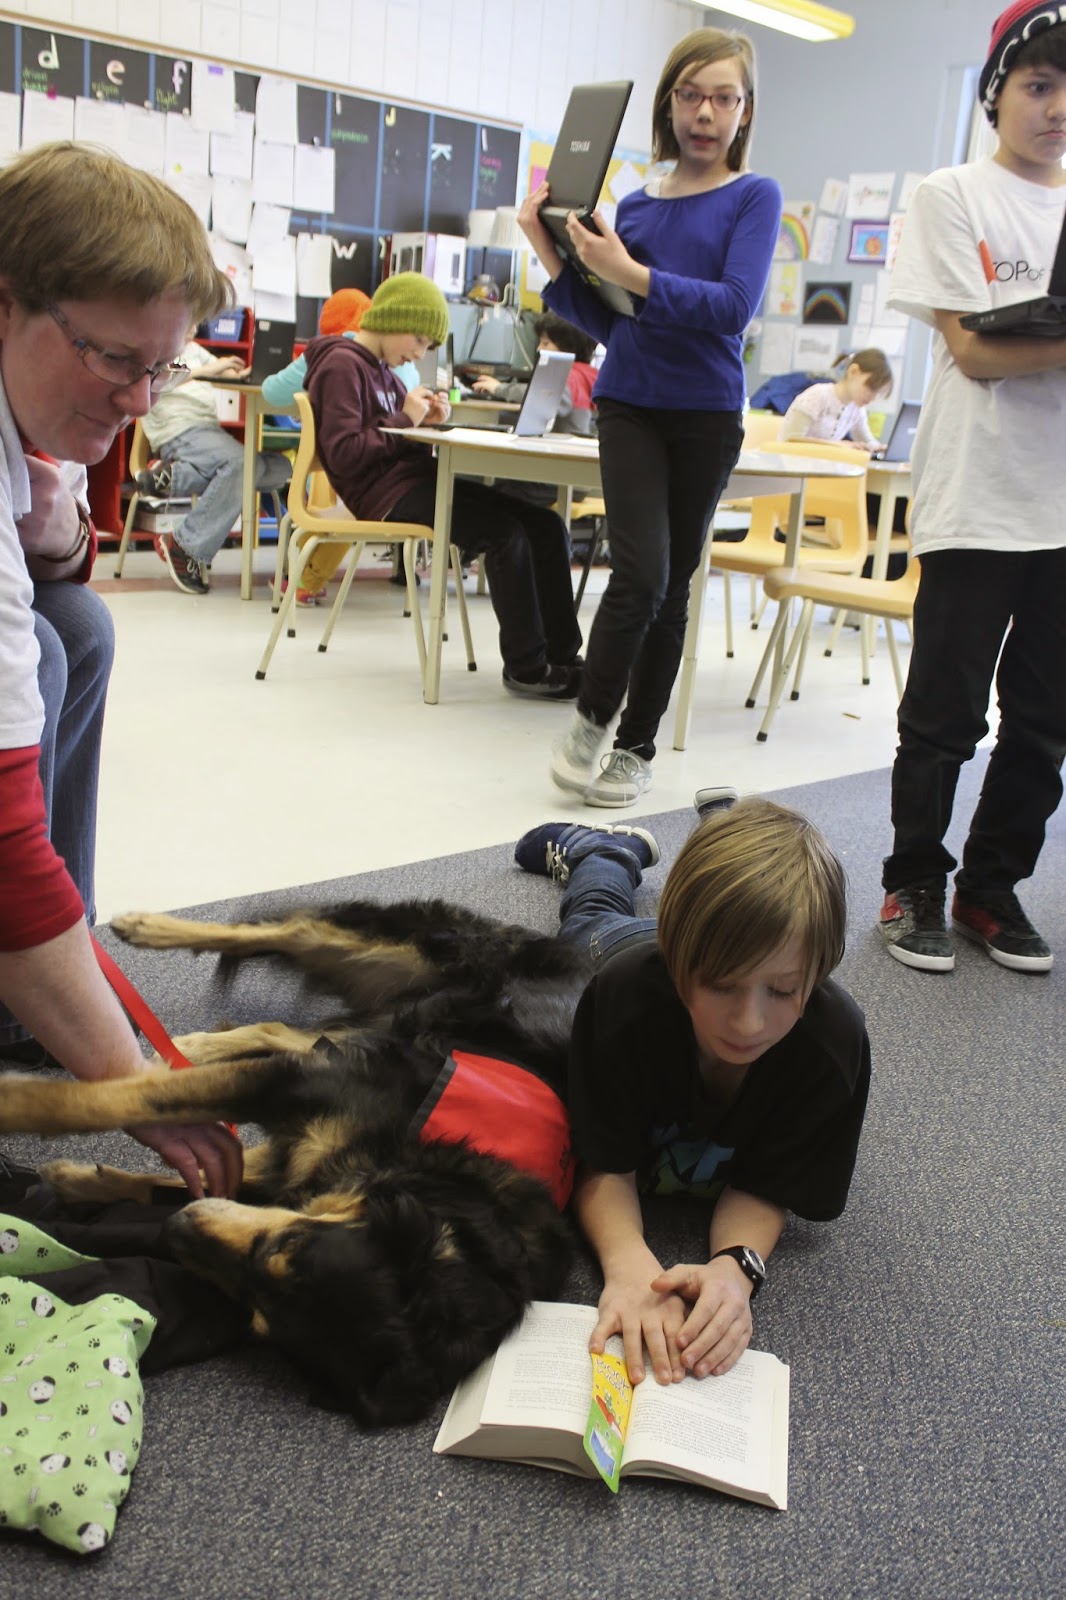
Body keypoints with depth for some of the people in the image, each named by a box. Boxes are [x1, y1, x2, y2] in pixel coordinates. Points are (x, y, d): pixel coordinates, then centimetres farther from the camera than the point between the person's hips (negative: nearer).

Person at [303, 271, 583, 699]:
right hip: (385, 492, -10)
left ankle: (561, 653, -3)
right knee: (506, 534, -26)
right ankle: (525, 667, -16)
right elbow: (343, 454, -17)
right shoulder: (341, 365, -7)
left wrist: (425, 418, 4)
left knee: (548, 527, -3)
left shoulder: (380, 368, 22)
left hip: (415, 476, 10)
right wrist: (405, 420, -11)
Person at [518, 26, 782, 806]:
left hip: (707, 416, -1)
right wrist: (553, 254, -2)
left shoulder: (754, 197, 0)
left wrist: (629, 273, -21)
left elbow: (735, 305, -16)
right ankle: (591, 719, 5)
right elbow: (606, 322, 11)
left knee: (673, 584, 5)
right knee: (643, 571, -15)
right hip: (629, 405, 1)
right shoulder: (635, 204, 9)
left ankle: (636, 746, 17)